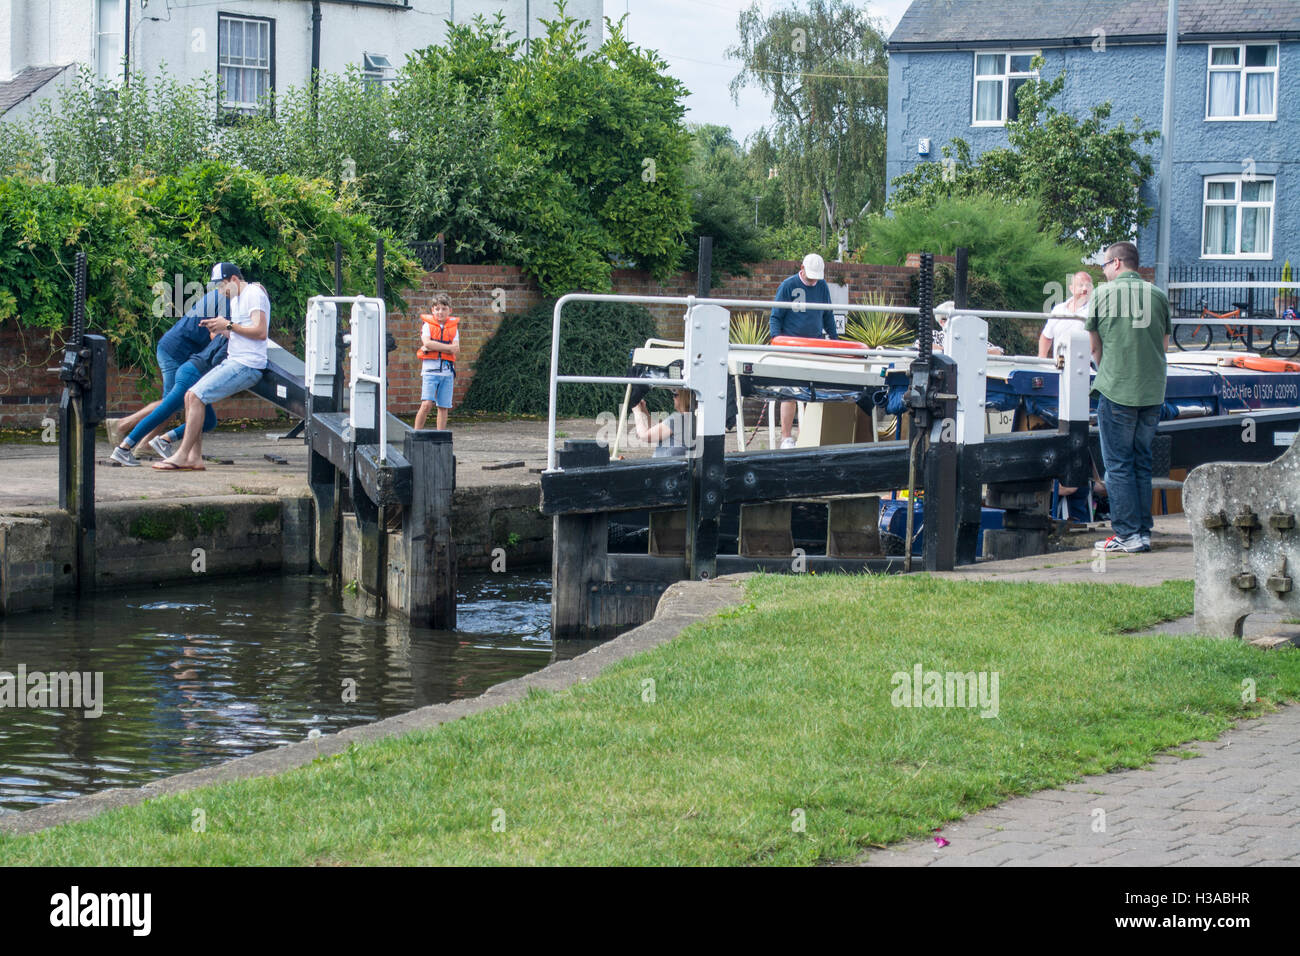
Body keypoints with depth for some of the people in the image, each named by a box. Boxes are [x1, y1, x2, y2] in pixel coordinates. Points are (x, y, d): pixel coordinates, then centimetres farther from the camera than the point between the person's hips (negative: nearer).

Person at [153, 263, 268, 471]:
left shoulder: (254, 294, -8)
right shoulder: (235, 299, 22)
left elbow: (260, 332, -19)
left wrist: (228, 325, -14)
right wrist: (220, 330, 9)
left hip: (247, 365, -10)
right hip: (233, 361, 10)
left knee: (197, 396, -17)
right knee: (190, 396, 3)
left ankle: (182, 456, -14)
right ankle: (195, 458, 1)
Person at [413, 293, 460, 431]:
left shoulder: (453, 327, 10)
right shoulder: (427, 325, 5)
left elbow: (456, 350, -3)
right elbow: (427, 343, -13)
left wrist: (433, 347, -10)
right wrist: (448, 347, -9)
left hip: (447, 371, 3)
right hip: (430, 369, -3)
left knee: (443, 407, 4)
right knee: (427, 404, -14)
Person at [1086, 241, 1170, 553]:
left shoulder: (1103, 293, -2)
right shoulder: (1158, 296, 6)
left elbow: (1094, 345, 6)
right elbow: (1165, 345, 13)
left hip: (1117, 390, -4)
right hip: (1152, 392, 4)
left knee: (1118, 465, 1)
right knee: (1142, 463, 12)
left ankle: (1127, 534, -3)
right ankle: (1144, 532, 11)